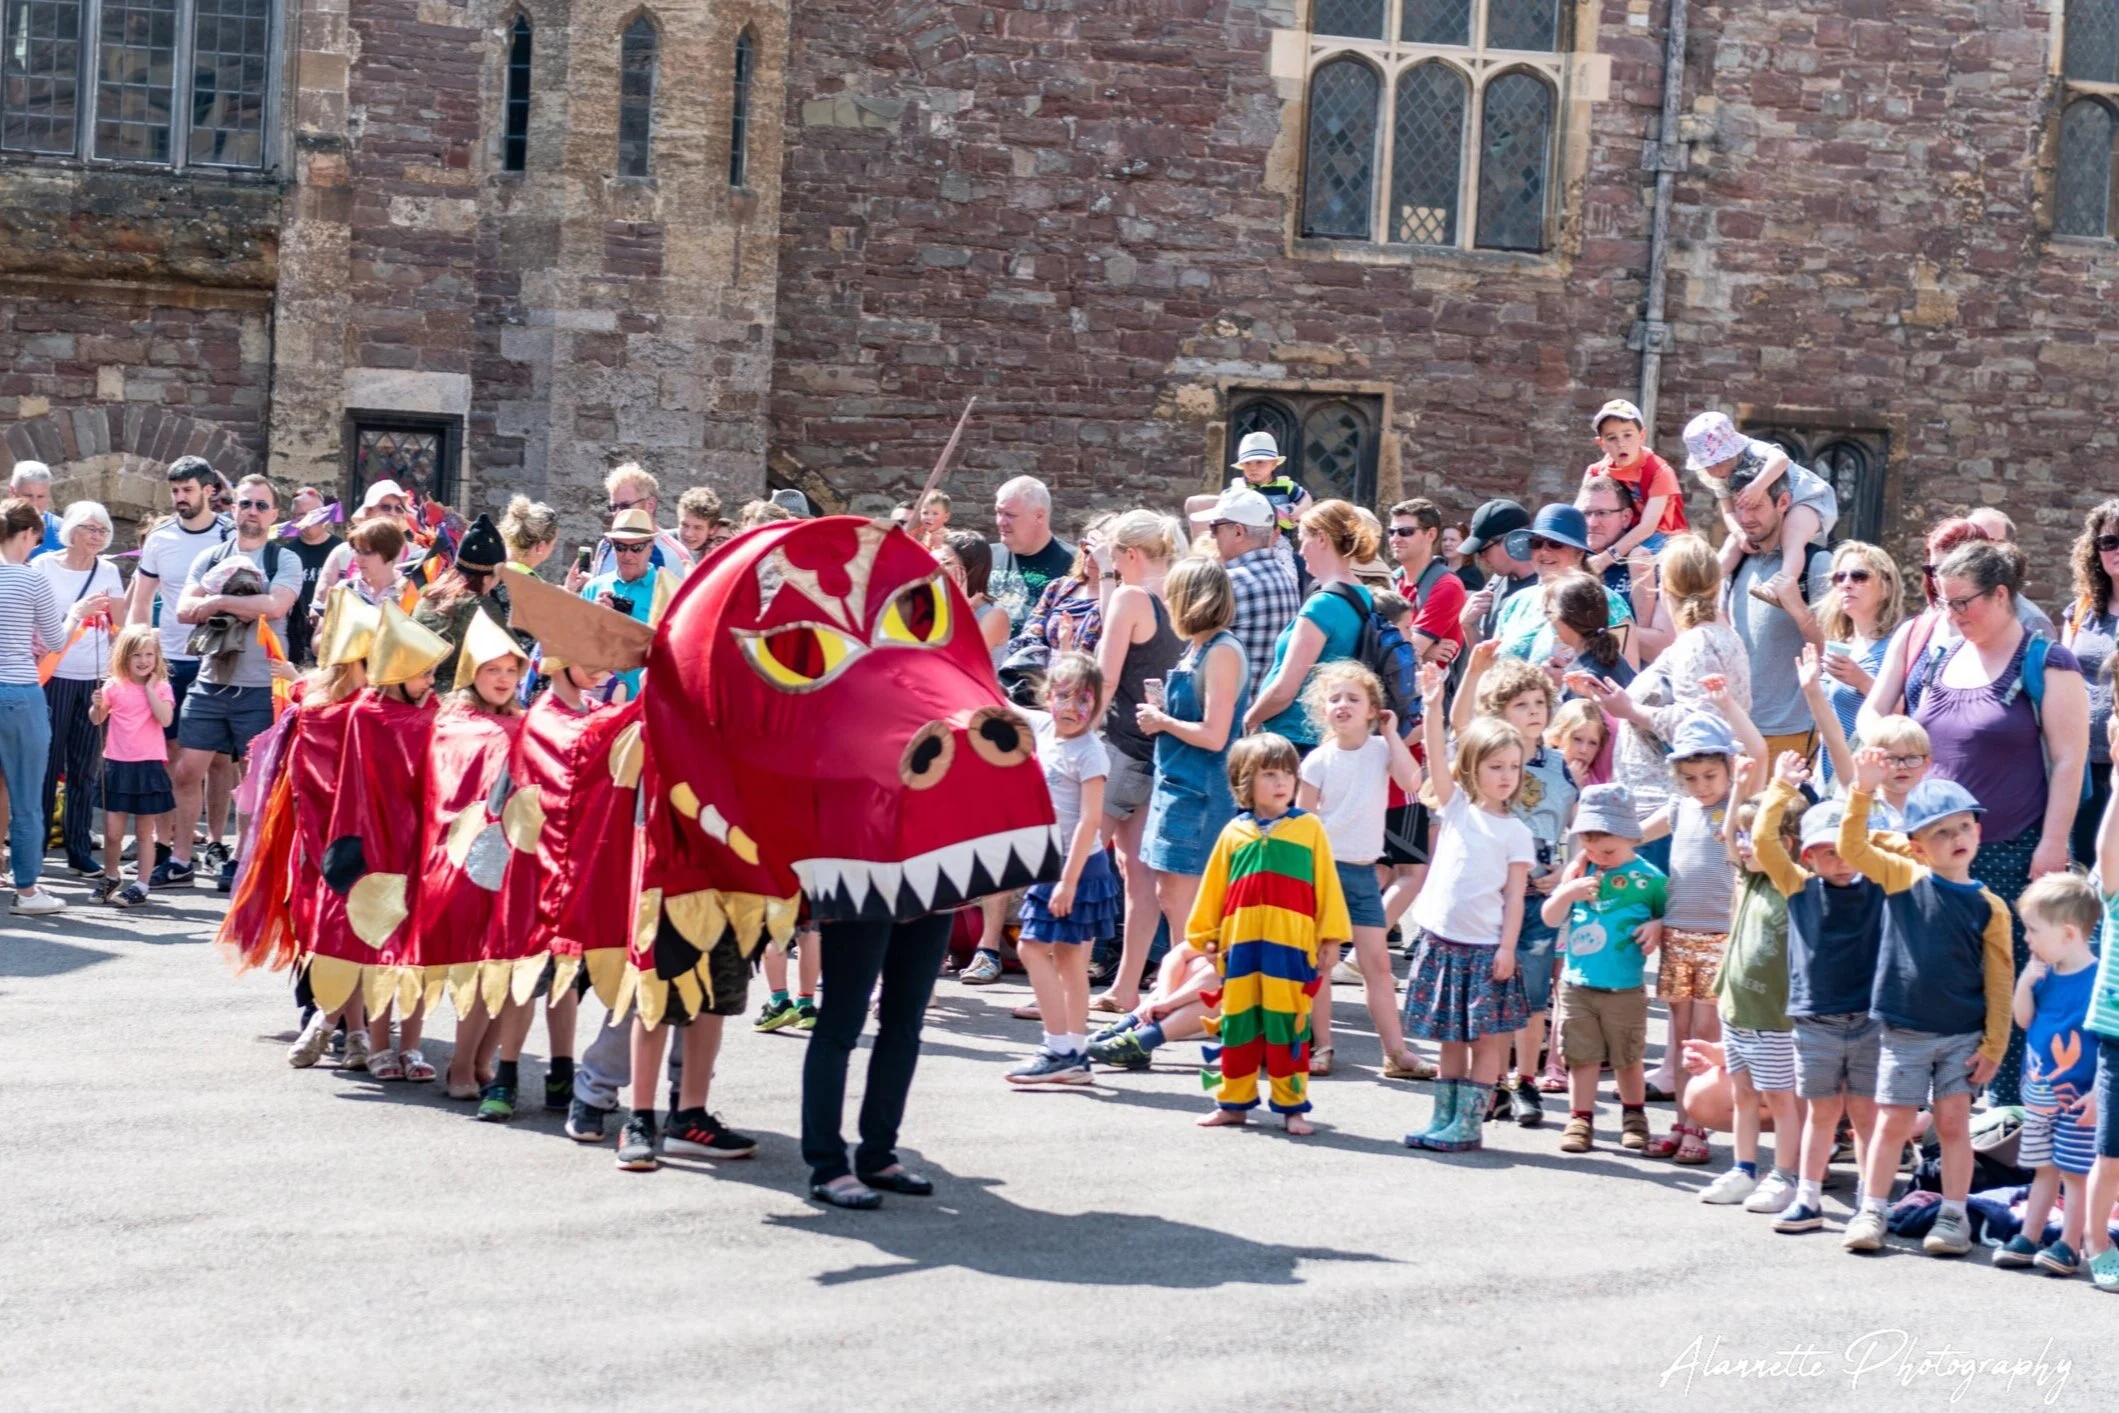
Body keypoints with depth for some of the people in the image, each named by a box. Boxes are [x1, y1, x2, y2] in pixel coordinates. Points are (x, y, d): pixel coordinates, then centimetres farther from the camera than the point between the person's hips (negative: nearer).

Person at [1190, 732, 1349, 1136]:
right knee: (1238, 1024, 9)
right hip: (1240, 945, 2)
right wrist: (1206, 937, 12)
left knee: (1288, 1026, 1)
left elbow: (1326, 886, 3)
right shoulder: (1234, 832, 7)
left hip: (1291, 947, -2)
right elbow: (1213, 890, 13)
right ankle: (1234, 1103, 18)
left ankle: (1292, 1105, 9)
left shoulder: (1309, 828, 2)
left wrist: (1330, 938, 1)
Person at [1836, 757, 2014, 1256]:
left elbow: (1999, 981, 0)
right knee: (1892, 1122, 5)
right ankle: (1871, 1212, 13)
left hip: (1963, 1036, 0)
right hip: (1904, 1032, 0)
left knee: (1953, 1122, 3)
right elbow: (1852, 847, -11)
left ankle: (1953, 1216, 13)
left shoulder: (1989, 907, -2)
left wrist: (1993, 1046, -3)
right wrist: (1863, 790, -22)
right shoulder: (1904, 879, -2)